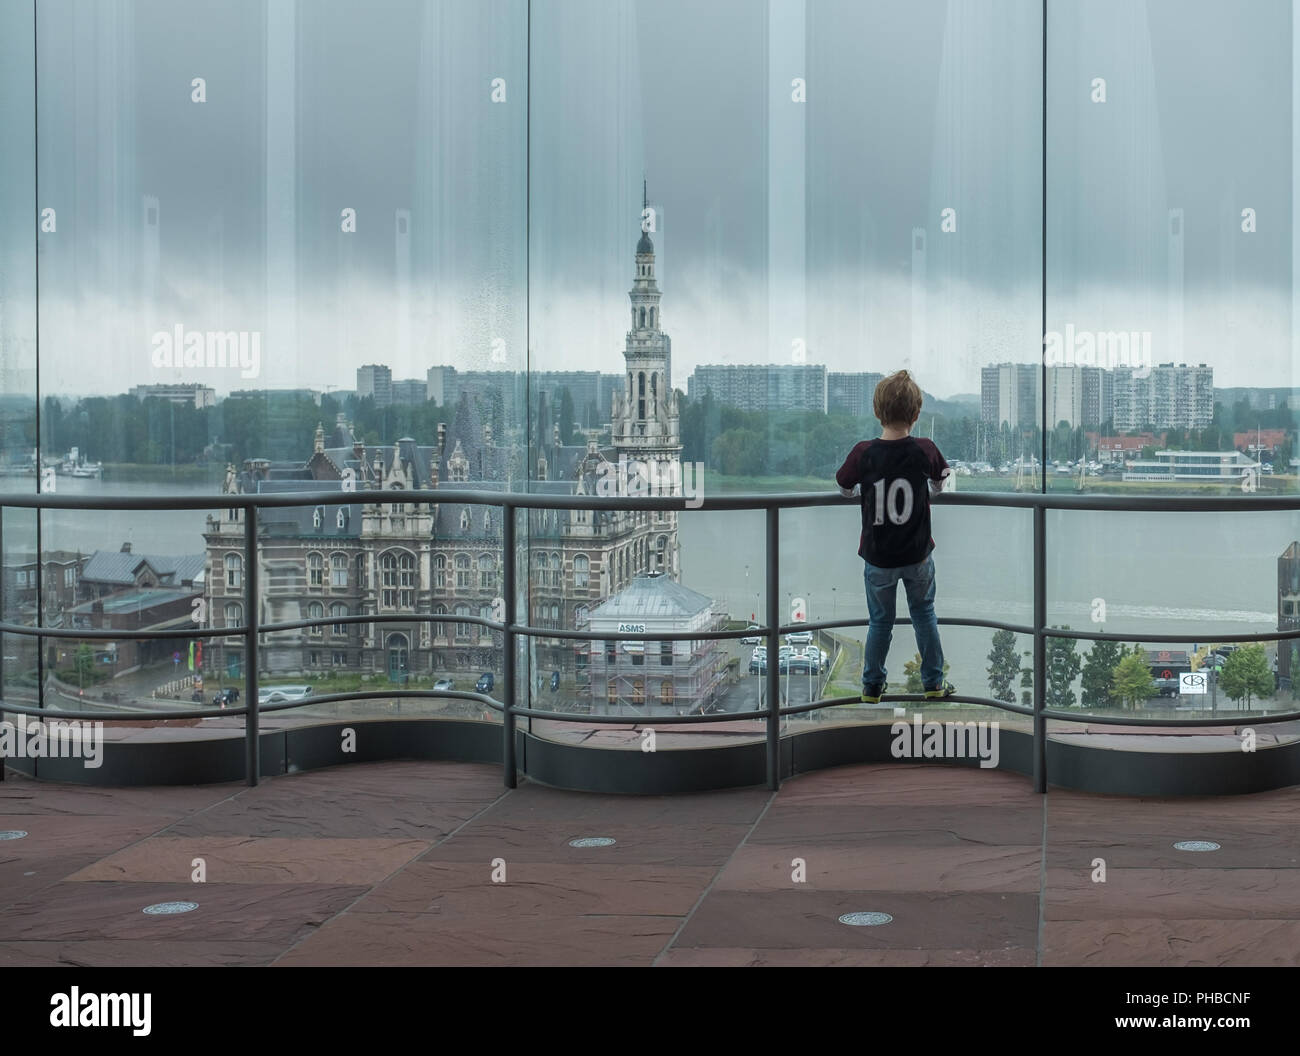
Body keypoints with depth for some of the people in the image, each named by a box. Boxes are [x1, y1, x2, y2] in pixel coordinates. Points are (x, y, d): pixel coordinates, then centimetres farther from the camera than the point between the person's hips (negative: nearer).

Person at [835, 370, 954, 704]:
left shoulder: (864, 453, -19)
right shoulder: (924, 451, -16)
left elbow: (845, 489, 0)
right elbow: (938, 485, 5)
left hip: (878, 557, 0)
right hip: (918, 556, 0)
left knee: (880, 621, 17)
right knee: (924, 615, 20)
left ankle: (872, 686, 28)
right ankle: (933, 682, 29)